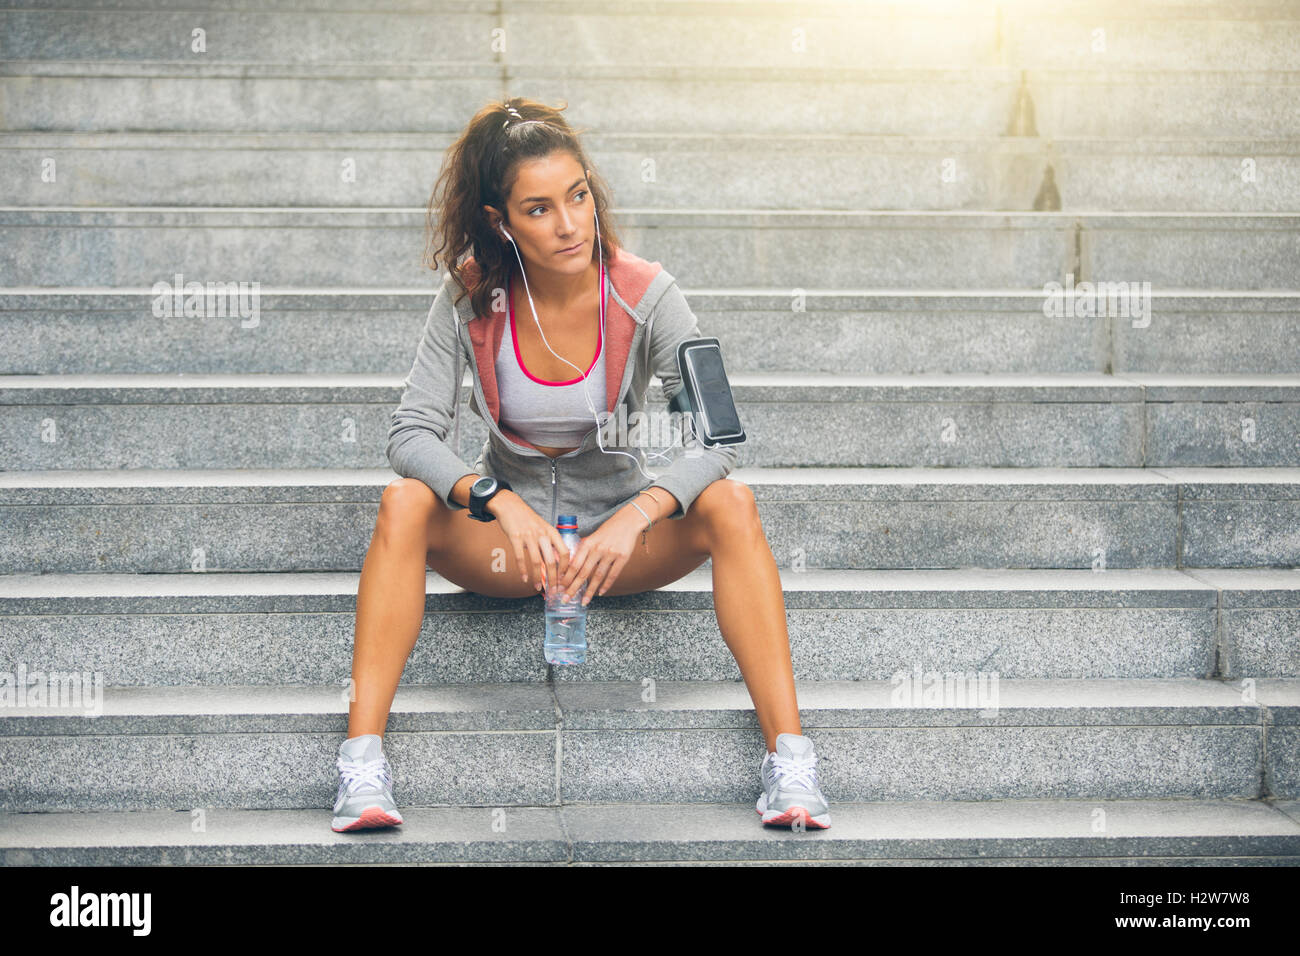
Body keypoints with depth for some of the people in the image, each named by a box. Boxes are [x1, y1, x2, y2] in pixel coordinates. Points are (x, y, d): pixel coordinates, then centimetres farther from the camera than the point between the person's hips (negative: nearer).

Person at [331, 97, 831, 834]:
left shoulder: (645, 295, -14)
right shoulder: (471, 300, -11)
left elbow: (717, 433, -21)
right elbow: (413, 433, -16)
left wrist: (636, 518, -38)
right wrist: (502, 503, -34)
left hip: (623, 533, 0)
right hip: (509, 534, 1)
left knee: (730, 503, -29)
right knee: (405, 503, -29)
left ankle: (788, 754, -31)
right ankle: (363, 758, -32)